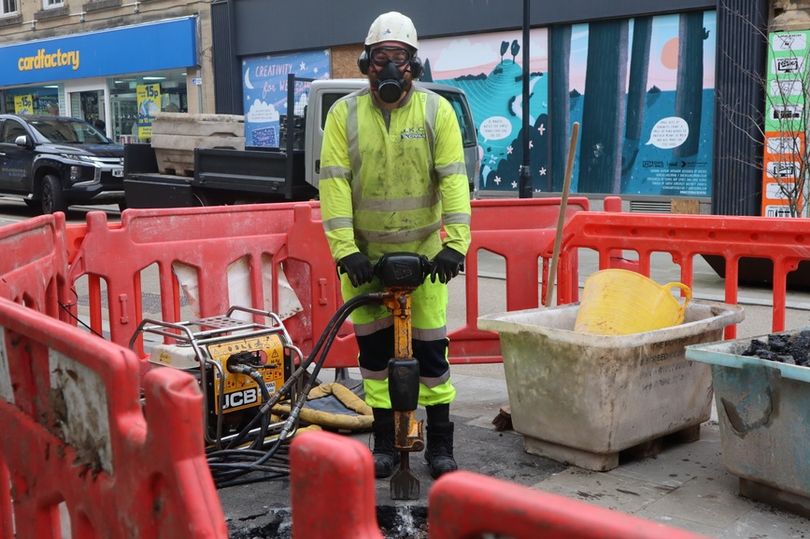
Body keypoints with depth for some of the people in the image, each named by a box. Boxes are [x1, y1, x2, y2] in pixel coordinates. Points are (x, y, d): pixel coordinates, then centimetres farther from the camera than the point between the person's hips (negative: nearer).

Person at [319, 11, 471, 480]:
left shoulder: (436, 110, -4)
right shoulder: (344, 113, -3)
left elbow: (453, 178, -10)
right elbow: (334, 182, -8)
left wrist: (455, 243, -19)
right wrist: (345, 249, -17)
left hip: (424, 252, -1)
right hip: (364, 253, 1)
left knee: (431, 347, 2)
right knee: (374, 349, 8)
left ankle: (440, 443, 18)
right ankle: (385, 441, 22)